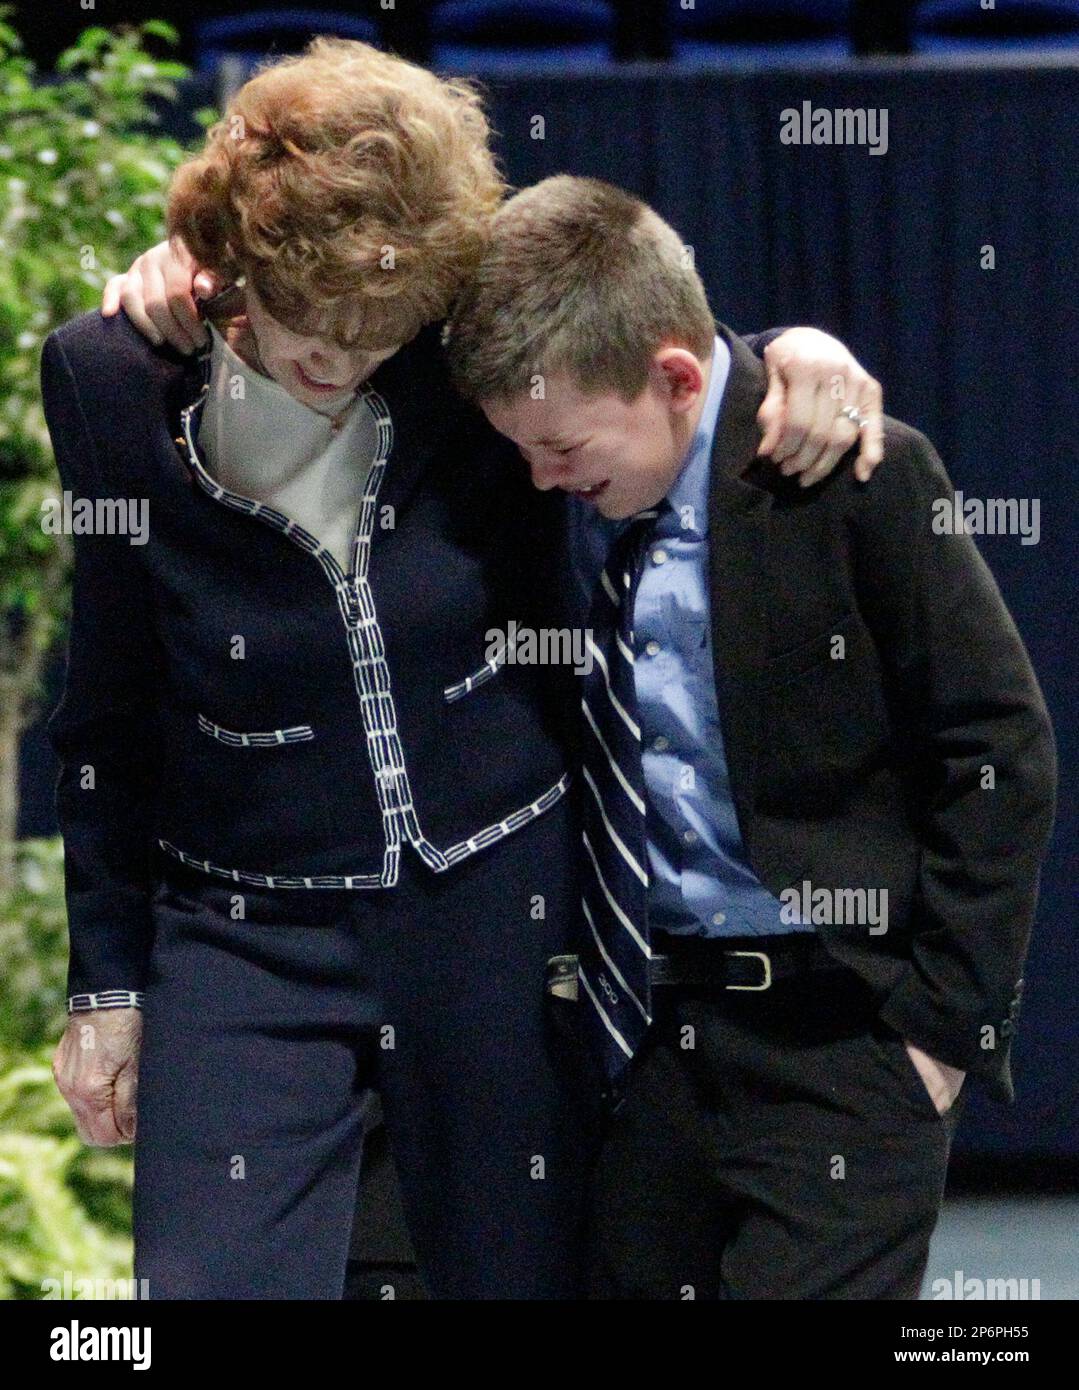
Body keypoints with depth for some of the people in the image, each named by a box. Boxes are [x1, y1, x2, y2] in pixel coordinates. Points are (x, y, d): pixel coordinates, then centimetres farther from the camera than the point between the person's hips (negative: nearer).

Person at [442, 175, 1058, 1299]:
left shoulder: (856, 478, -13)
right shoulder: (559, 491, 1)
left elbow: (999, 750, -9)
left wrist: (946, 1018, -10)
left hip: (836, 1039, -5)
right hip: (637, 1034, 6)